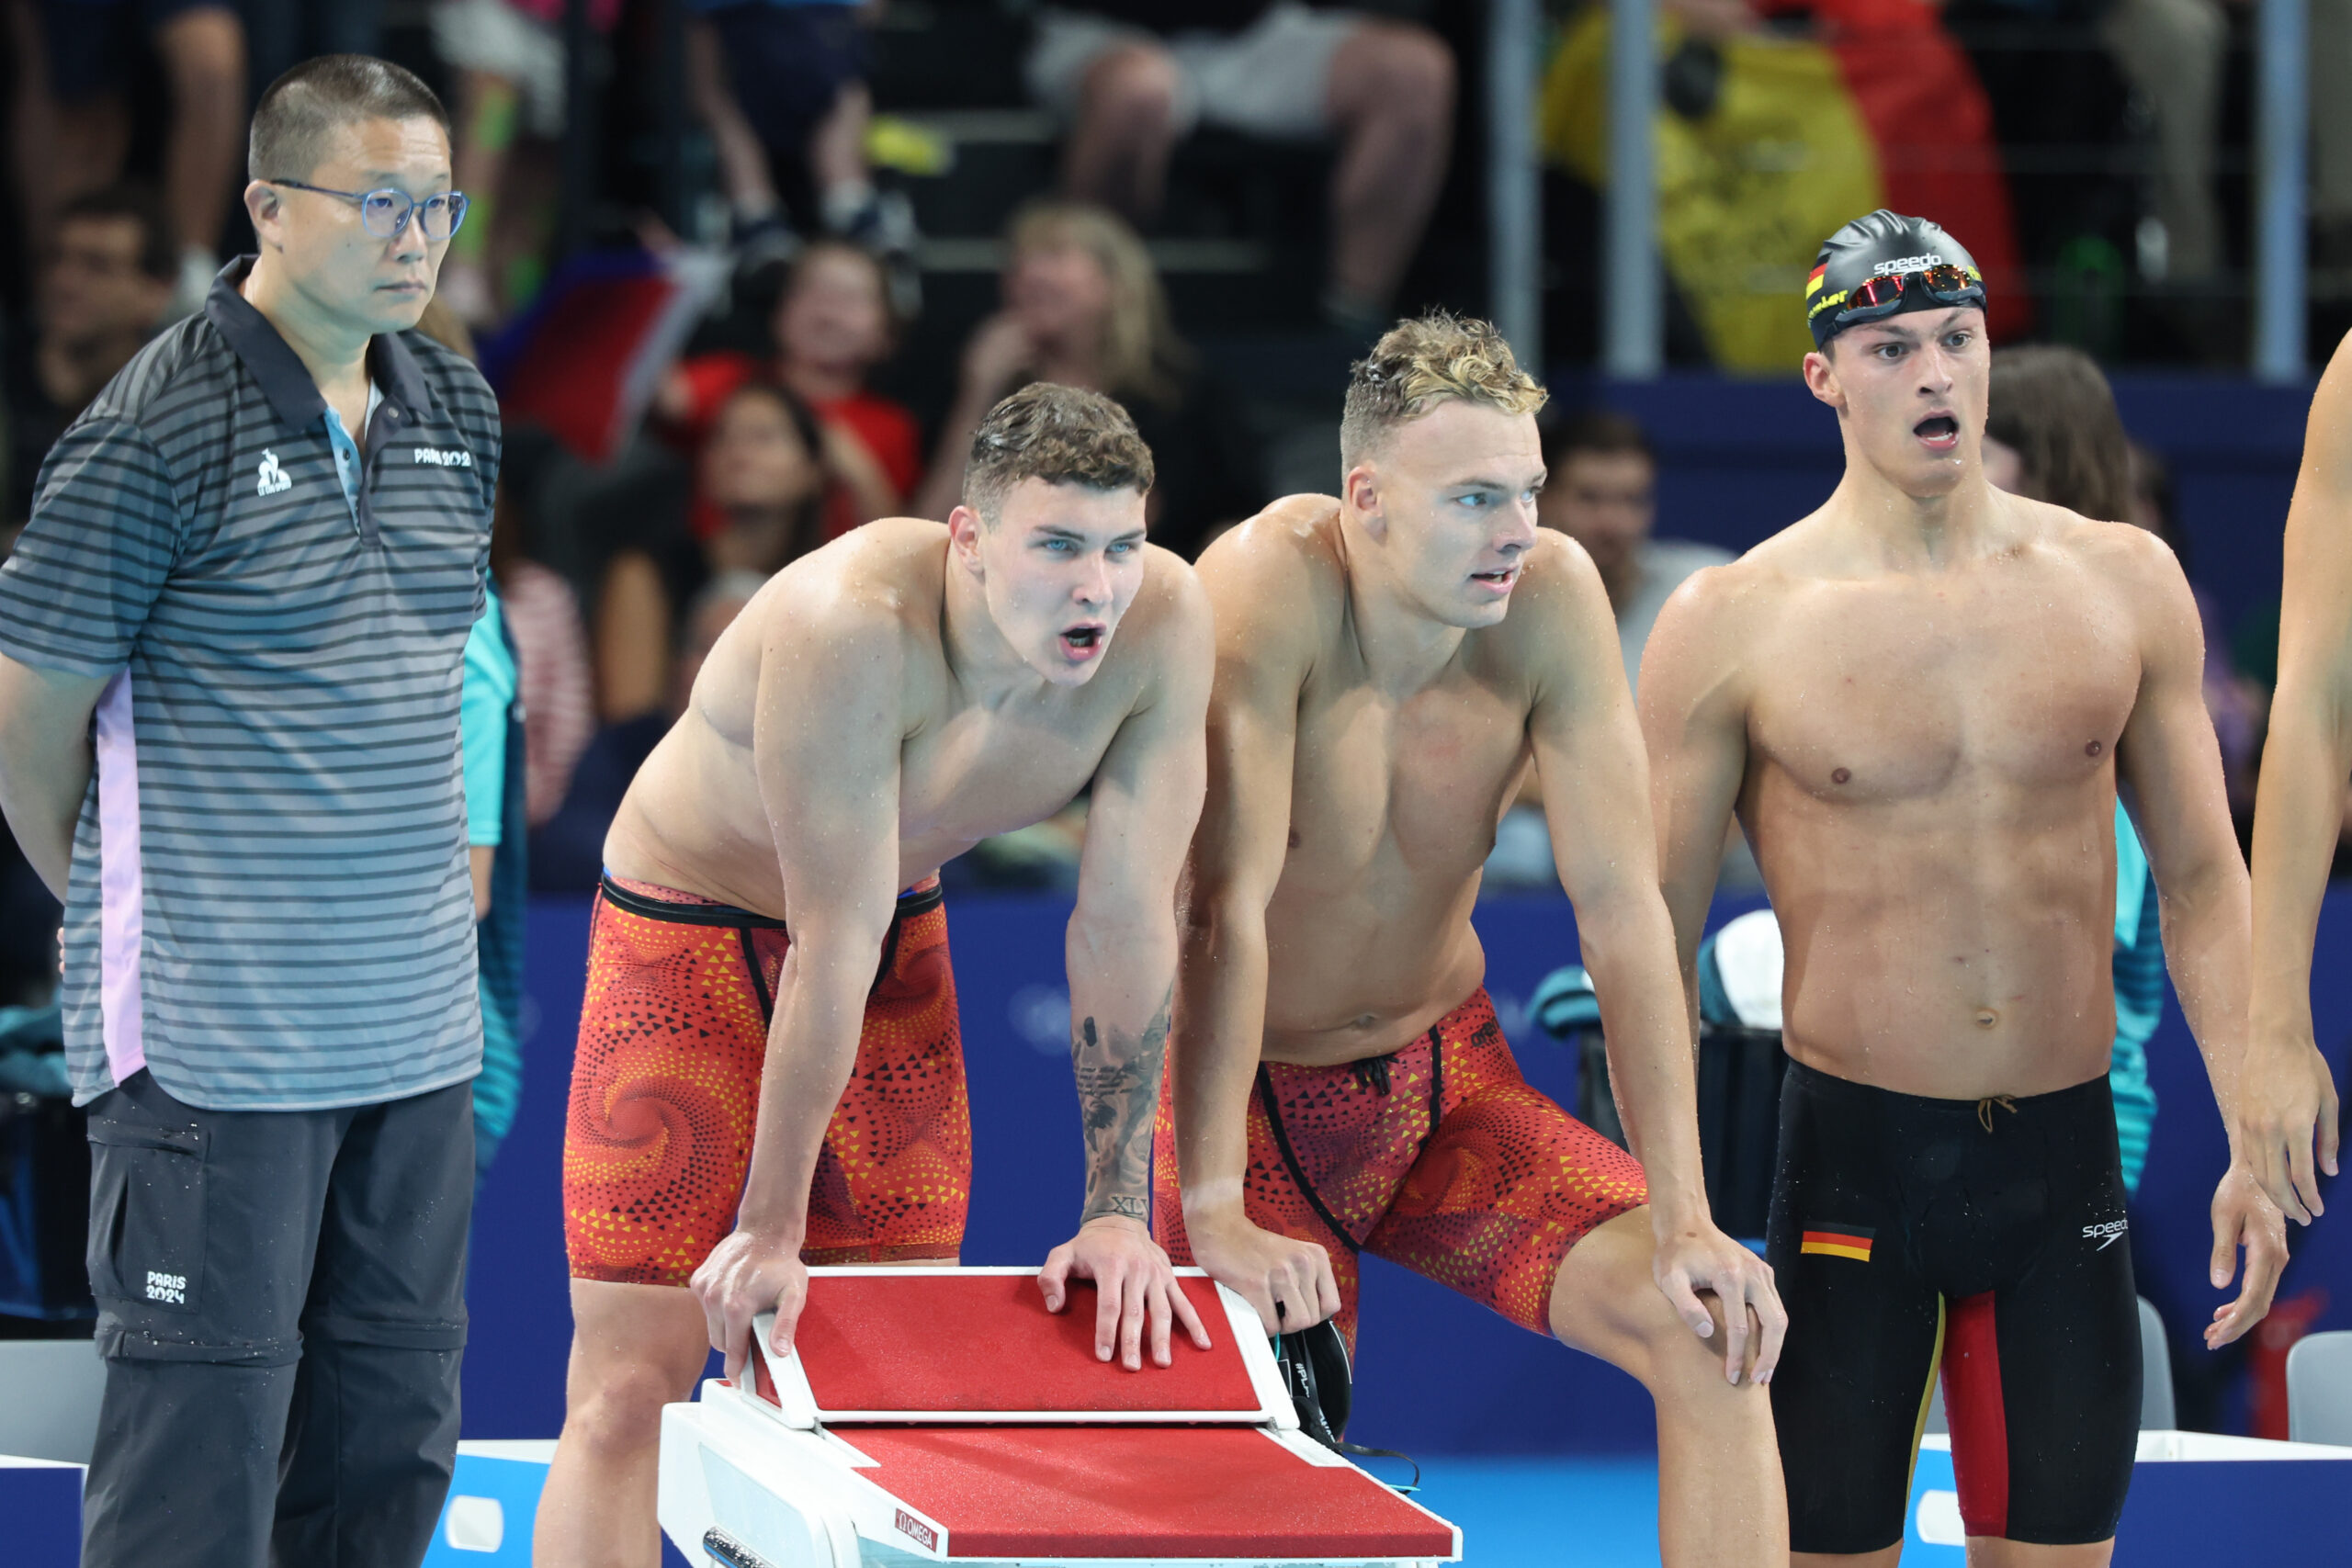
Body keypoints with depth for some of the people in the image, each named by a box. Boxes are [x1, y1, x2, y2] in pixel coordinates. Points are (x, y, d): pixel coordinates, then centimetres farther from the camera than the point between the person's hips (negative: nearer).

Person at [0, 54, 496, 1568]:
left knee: (394, 1439, 10)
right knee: (200, 1445, -6)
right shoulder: (156, 432, -11)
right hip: (217, 1044, -7)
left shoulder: (455, 410, 10)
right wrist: (135, 917, 6)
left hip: (418, 1033, 7)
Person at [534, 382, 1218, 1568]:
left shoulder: (1162, 624, -22)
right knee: (634, 1387, -10)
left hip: (903, 938, 5)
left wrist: (1118, 1211, -12)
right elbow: (835, 948, -31)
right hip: (689, 930, -5)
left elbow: (1125, 923, -14)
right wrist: (769, 1230, -23)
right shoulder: (850, 626, -36)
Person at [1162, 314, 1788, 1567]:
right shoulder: (1270, 585, -26)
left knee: (1715, 1332, -16)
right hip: (1253, 1099, -3)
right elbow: (1225, 910, -29)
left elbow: (1621, 907, -14)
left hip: (1449, 1076, 3)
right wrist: (1213, 1215, -33)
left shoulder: (1551, 596, -15)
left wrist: (1683, 1220, -19)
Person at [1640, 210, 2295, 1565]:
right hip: (1855, 1153, -2)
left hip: (2065, 1156, 2)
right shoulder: (1733, 624, -3)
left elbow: (2201, 878, 10)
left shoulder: (2123, 584, 5)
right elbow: (1656, 936, 0)